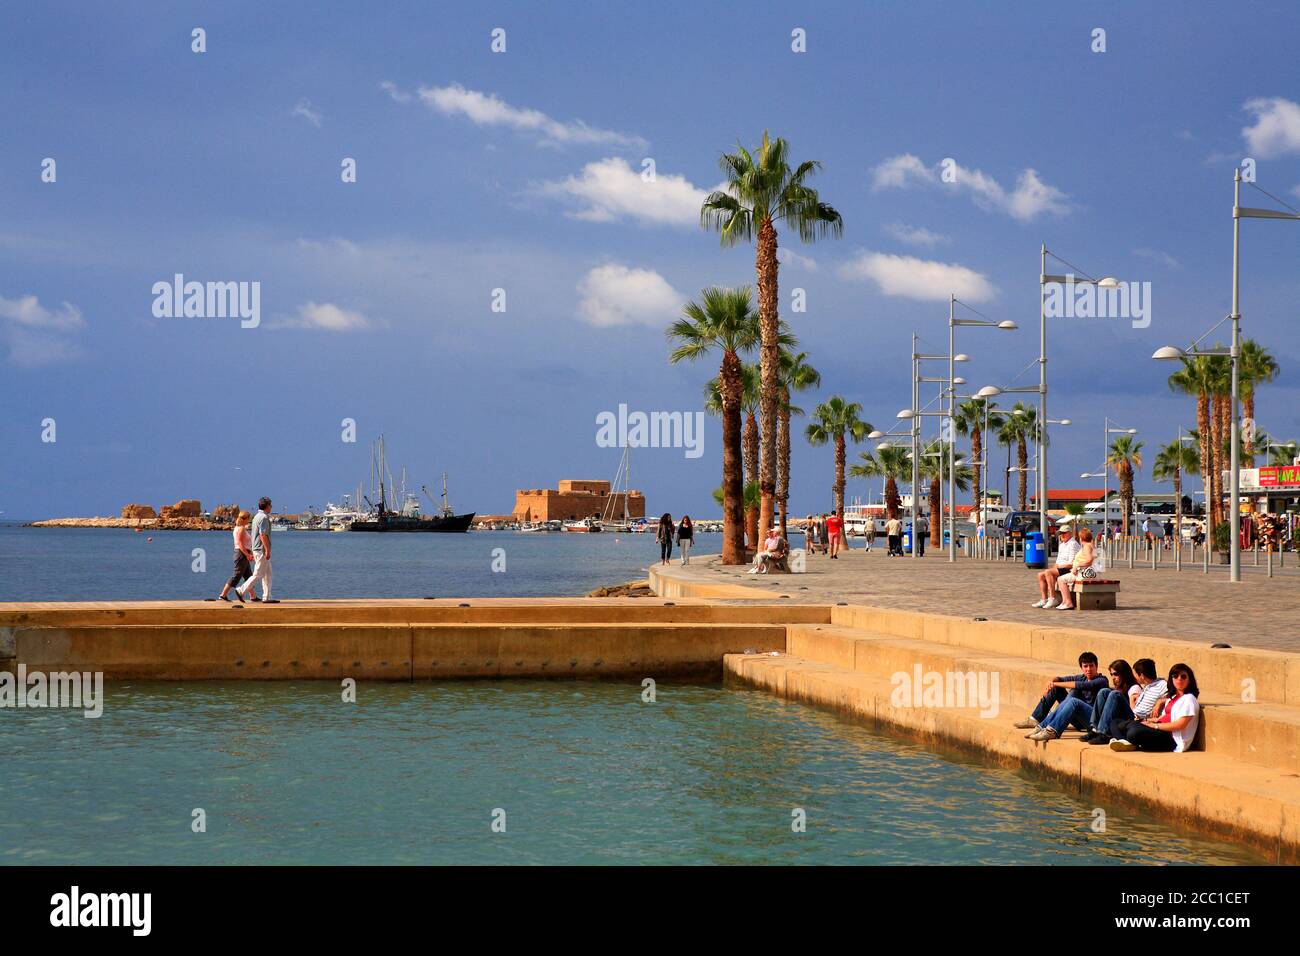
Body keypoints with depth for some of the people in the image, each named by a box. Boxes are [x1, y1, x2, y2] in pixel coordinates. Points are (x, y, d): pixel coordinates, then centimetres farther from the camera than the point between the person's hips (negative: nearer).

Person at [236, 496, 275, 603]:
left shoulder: (256, 517, 16)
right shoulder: (264, 518, -15)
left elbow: (252, 535, 20)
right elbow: (263, 535, -22)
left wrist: (252, 552, 23)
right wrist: (267, 550, -22)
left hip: (257, 549, 10)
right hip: (262, 550, -10)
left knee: (267, 574, 10)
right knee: (258, 575, -6)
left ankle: (267, 597, 9)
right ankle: (241, 590, -2)